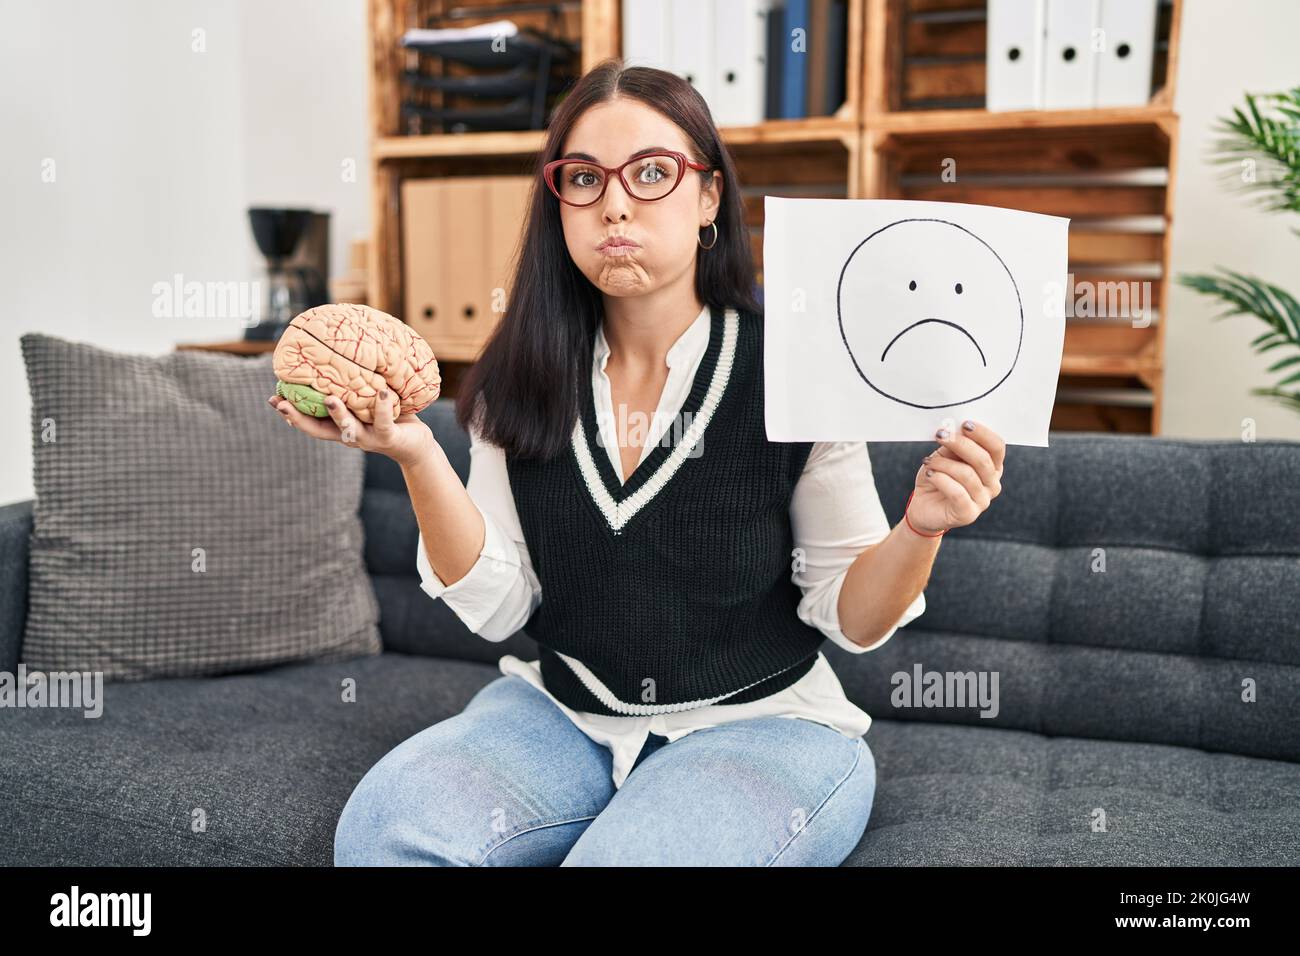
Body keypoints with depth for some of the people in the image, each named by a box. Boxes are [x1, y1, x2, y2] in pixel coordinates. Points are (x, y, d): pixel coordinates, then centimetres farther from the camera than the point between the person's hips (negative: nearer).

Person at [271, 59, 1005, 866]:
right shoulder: (522, 382, -1)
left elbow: (850, 620, -5)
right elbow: (497, 606, -4)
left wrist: (919, 530, -25)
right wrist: (418, 457, -16)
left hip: (760, 724, -2)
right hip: (560, 712, 3)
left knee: (629, 856, -32)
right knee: (384, 826, -24)